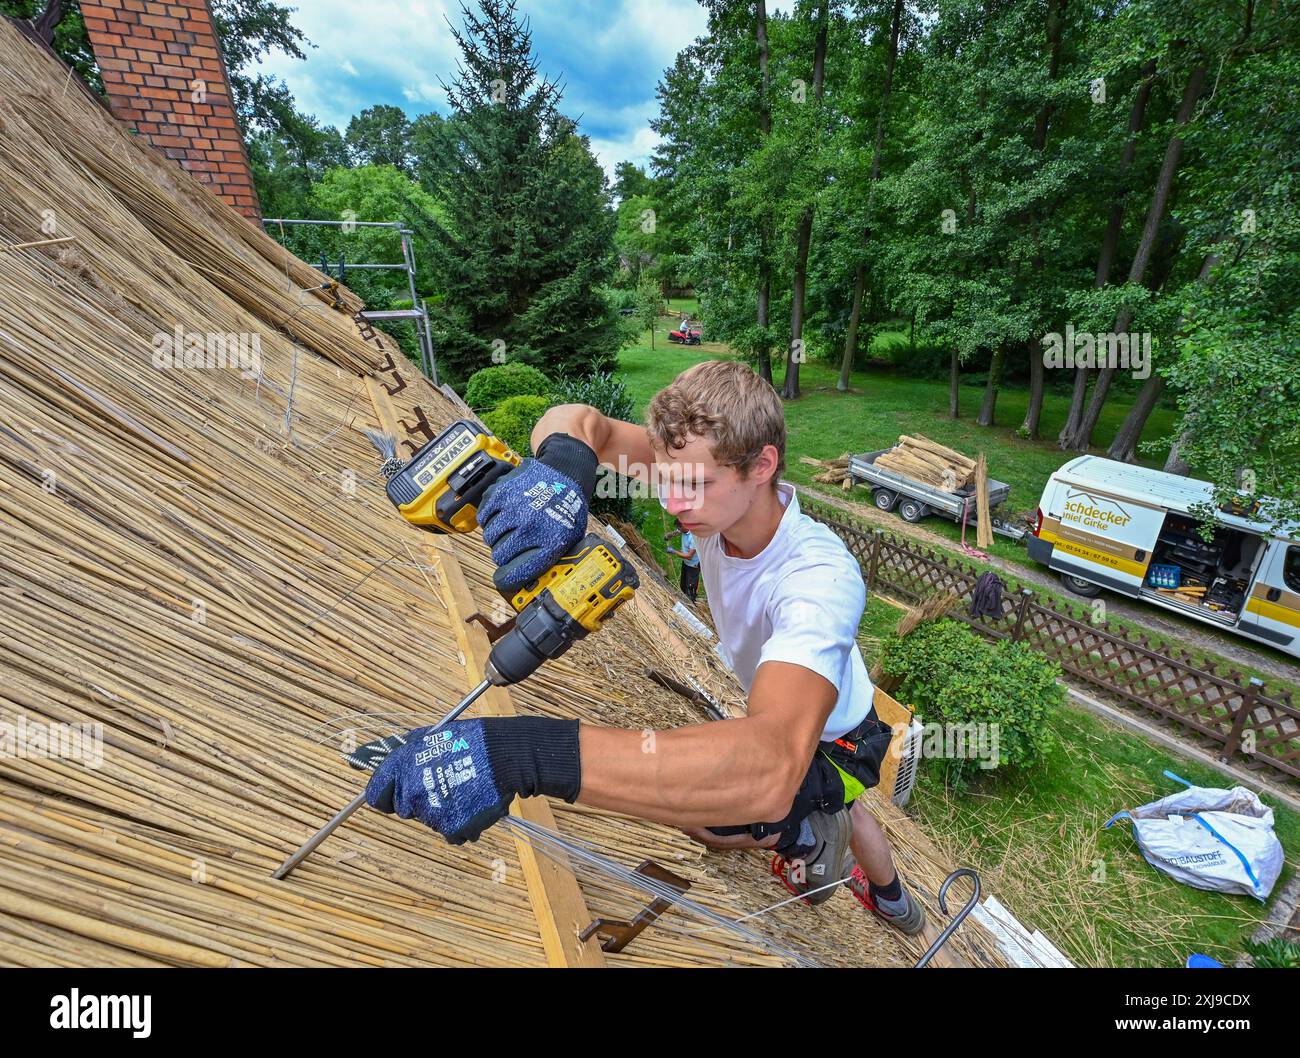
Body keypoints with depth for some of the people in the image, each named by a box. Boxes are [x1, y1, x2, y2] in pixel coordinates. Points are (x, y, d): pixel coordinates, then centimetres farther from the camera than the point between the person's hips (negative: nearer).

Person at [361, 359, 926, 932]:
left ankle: (805, 835, 7)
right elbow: (580, 421, -21)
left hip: (834, 749, -6)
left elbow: (771, 772, -59)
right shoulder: (717, 490, -25)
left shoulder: (821, 579, -44)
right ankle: (893, 900, 70)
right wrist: (561, 466, -46)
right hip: (778, 719, 7)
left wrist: (530, 753, -67)